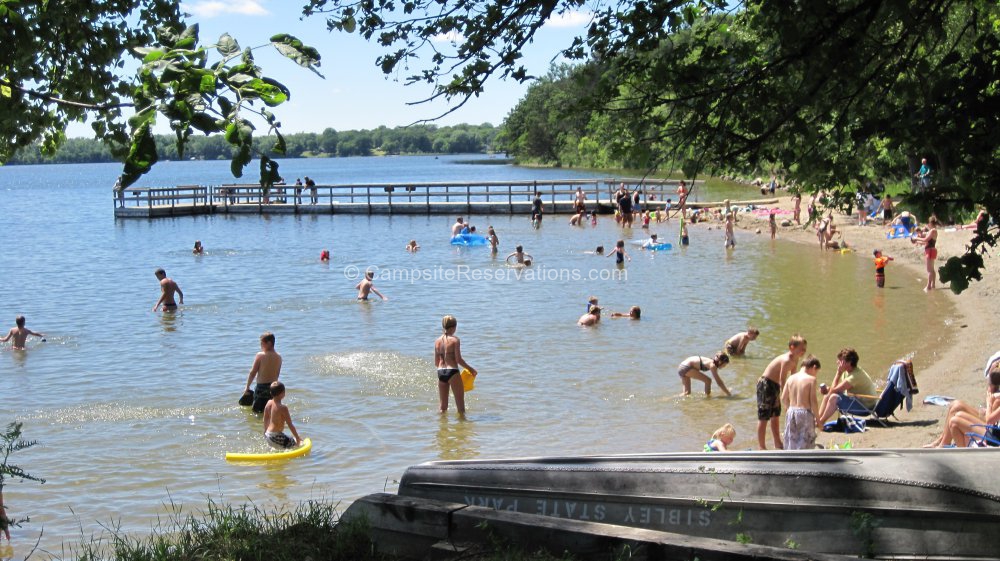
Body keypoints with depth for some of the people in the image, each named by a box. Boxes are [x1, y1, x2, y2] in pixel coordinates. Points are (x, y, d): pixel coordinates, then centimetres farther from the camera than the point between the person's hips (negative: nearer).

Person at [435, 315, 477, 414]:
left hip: (440, 372, 5)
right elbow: (458, 359, -12)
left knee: (442, 406, 13)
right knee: (460, 403, 4)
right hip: (452, 372, -5)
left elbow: (436, 362, 11)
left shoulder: (437, 341, 7)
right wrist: (471, 369, 1)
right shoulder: (455, 340, -8)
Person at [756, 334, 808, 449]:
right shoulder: (786, 360, -27)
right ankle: (762, 447, 2)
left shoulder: (795, 360, 3)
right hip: (765, 384, -10)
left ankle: (777, 443, 31)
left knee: (775, 416, 19)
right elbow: (782, 381, -26)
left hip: (775, 385, 10)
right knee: (763, 418, -3)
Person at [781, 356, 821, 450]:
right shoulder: (811, 379, -9)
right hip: (805, 412, -5)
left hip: (791, 412, 5)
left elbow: (783, 399, 6)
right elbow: (813, 401, -12)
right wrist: (817, 418, -5)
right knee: (806, 442, 3)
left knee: (791, 439, 14)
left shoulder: (791, 378, 6)